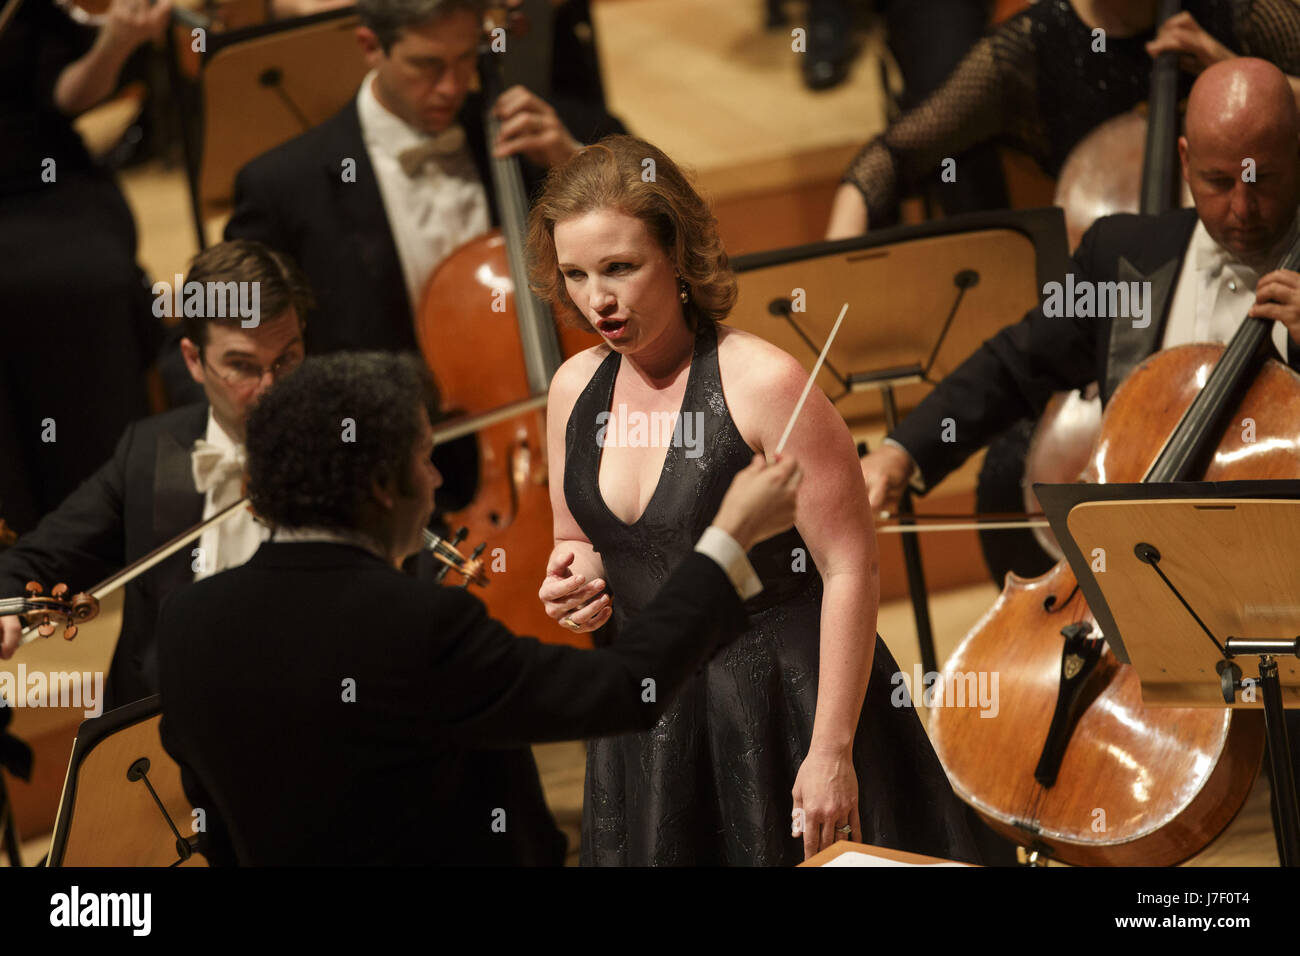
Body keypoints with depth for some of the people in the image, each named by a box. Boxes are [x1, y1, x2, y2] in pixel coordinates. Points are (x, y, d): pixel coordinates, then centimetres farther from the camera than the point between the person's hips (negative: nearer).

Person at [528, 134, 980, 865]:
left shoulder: (764, 383, -17)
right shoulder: (576, 389, 3)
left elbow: (850, 569, -17)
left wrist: (832, 750, -19)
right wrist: (577, 574, -6)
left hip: (783, 713, -6)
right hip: (647, 729, 6)